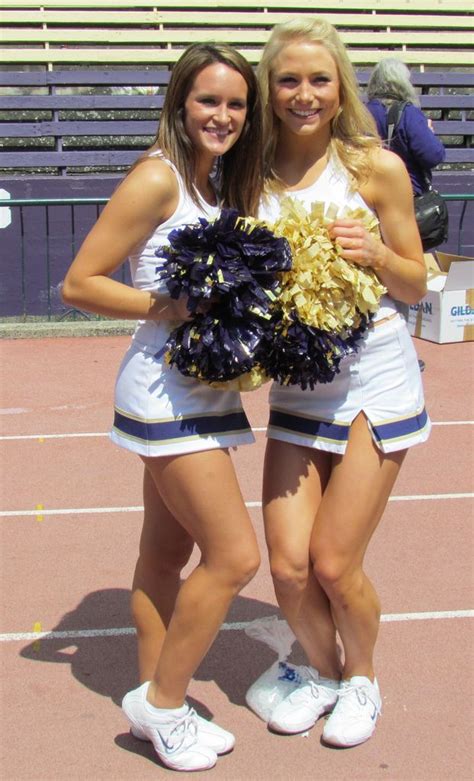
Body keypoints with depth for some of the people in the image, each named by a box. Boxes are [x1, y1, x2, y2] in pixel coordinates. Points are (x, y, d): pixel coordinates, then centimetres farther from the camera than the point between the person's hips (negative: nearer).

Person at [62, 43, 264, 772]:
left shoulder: (220, 185, 13)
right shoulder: (158, 178, -12)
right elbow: (78, 283, -14)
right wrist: (169, 308, -20)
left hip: (203, 390, 9)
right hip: (166, 391, -9)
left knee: (167, 554, 14)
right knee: (235, 555, -6)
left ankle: (156, 705, 26)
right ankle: (163, 700, 11)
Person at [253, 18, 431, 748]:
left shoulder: (375, 167, -6)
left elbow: (415, 285, 0)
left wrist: (373, 251, -19)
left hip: (373, 380, -3)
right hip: (295, 386, 3)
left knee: (334, 564, -2)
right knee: (288, 566, 1)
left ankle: (362, 677, 30)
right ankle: (322, 671, 33)